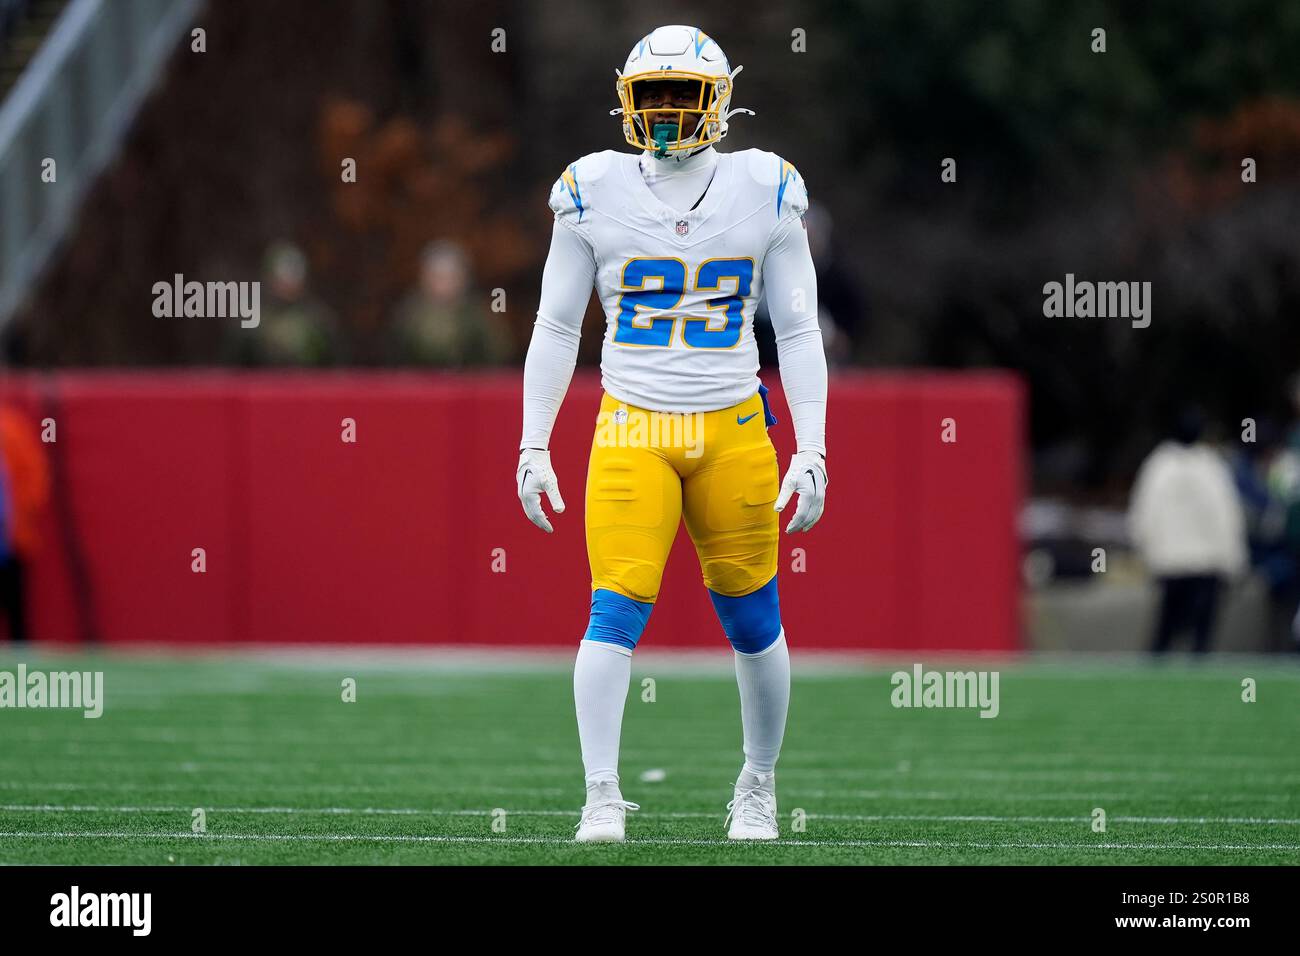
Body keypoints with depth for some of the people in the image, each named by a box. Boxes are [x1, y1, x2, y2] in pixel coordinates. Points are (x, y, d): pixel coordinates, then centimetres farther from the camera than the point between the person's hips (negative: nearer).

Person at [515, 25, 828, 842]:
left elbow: (799, 333, 4)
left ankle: (760, 788, 27)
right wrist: (534, 445, 2)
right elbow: (556, 329, 6)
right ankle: (603, 797, -10)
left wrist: (812, 452, -2)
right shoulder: (596, 193, 0)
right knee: (615, 612, -14)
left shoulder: (765, 192, 0)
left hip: (735, 430, 1)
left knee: (754, 622, 8)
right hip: (633, 429, -1)